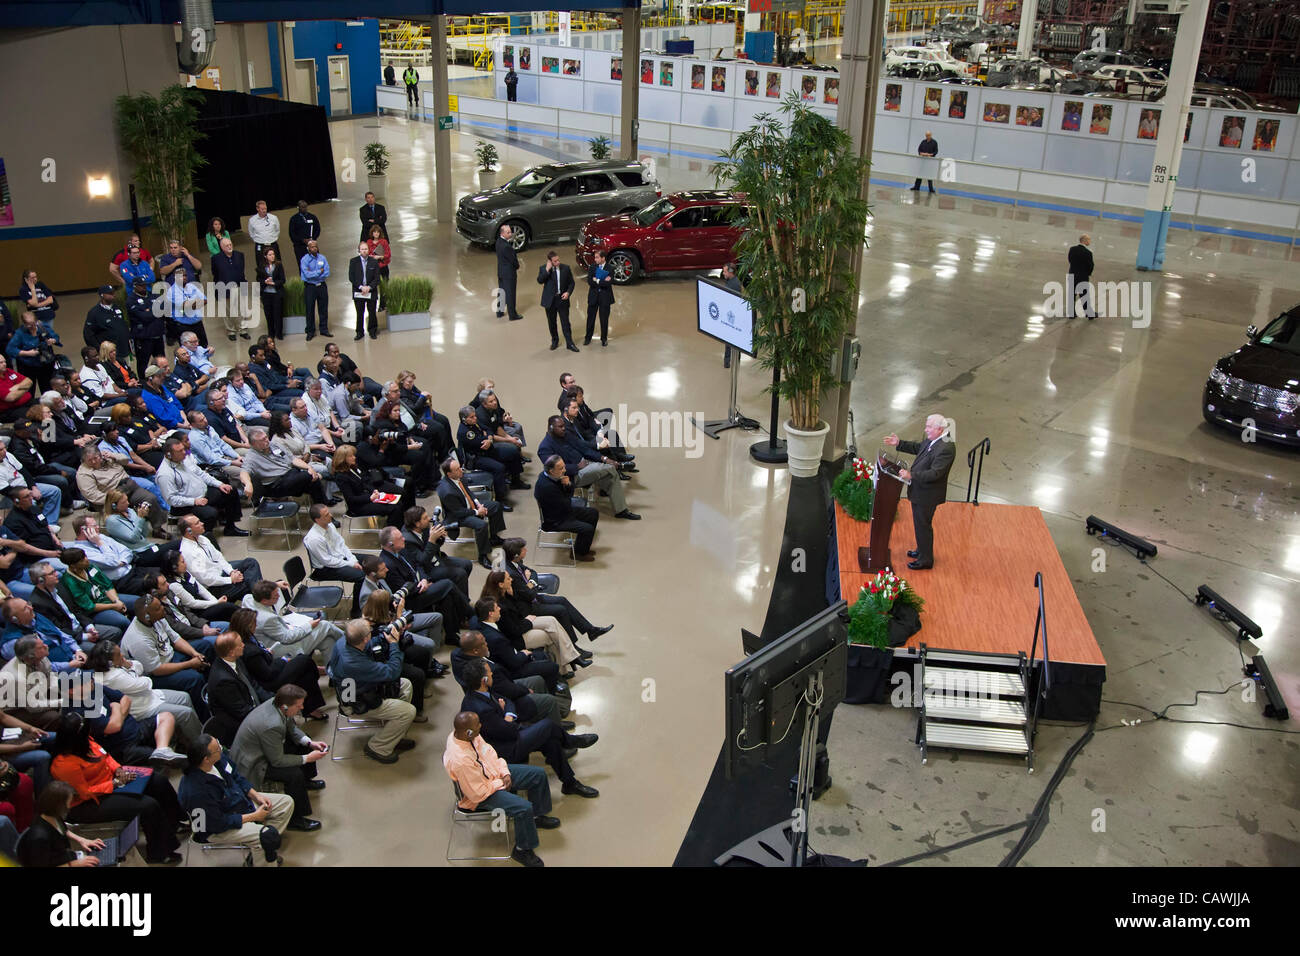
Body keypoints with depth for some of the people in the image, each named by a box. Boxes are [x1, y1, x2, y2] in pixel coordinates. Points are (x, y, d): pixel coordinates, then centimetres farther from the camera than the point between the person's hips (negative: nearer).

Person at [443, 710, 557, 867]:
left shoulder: (467, 734, -16)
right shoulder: (459, 761, -40)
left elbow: (488, 751, 3)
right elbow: (477, 794, -29)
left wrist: (504, 772, -7)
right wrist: (501, 783, -14)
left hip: (494, 771, 9)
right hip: (481, 795, -9)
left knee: (539, 774, 9)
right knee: (524, 808, -24)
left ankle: (537, 816, 33)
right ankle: (522, 850, 2)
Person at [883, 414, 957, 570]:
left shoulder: (946, 449, -28)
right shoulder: (932, 441, 1)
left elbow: (935, 473, -31)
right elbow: (918, 447, 21)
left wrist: (911, 475, -35)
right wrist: (899, 444, 13)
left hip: (927, 494, -9)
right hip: (919, 491, 9)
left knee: (923, 525, 4)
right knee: (920, 523, 24)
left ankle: (926, 560, 19)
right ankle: (922, 550, 43)